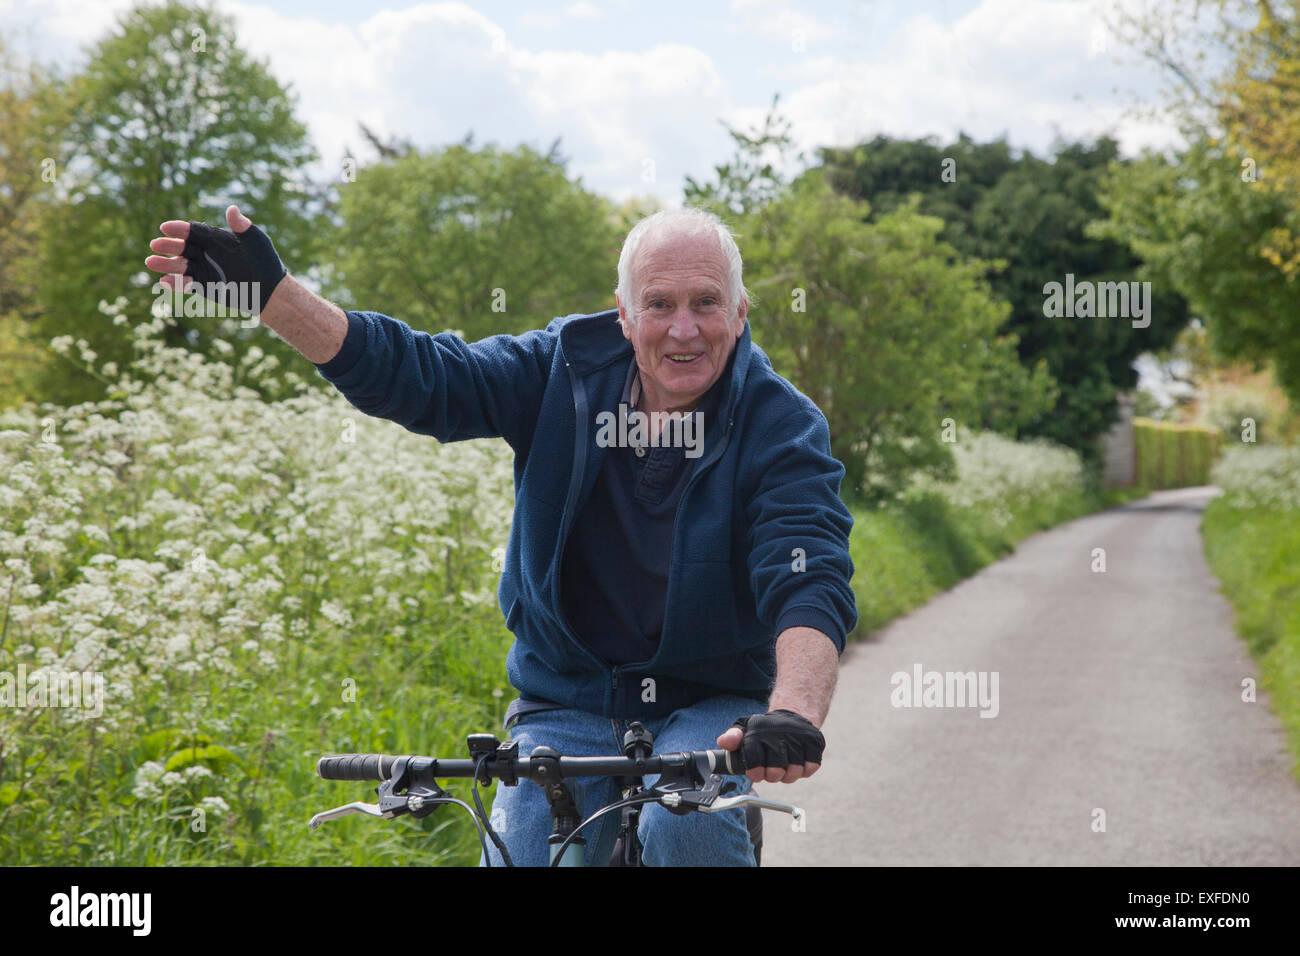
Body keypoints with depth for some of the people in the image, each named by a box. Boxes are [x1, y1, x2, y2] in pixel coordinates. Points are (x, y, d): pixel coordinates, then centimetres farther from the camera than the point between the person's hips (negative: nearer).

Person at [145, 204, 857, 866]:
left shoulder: (781, 426, -13)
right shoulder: (562, 372, -3)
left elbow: (811, 581, -27)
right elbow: (416, 375, -9)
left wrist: (794, 713, -47)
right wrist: (270, 293, -22)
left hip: (710, 710, -3)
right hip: (565, 707, 3)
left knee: (687, 823, -32)